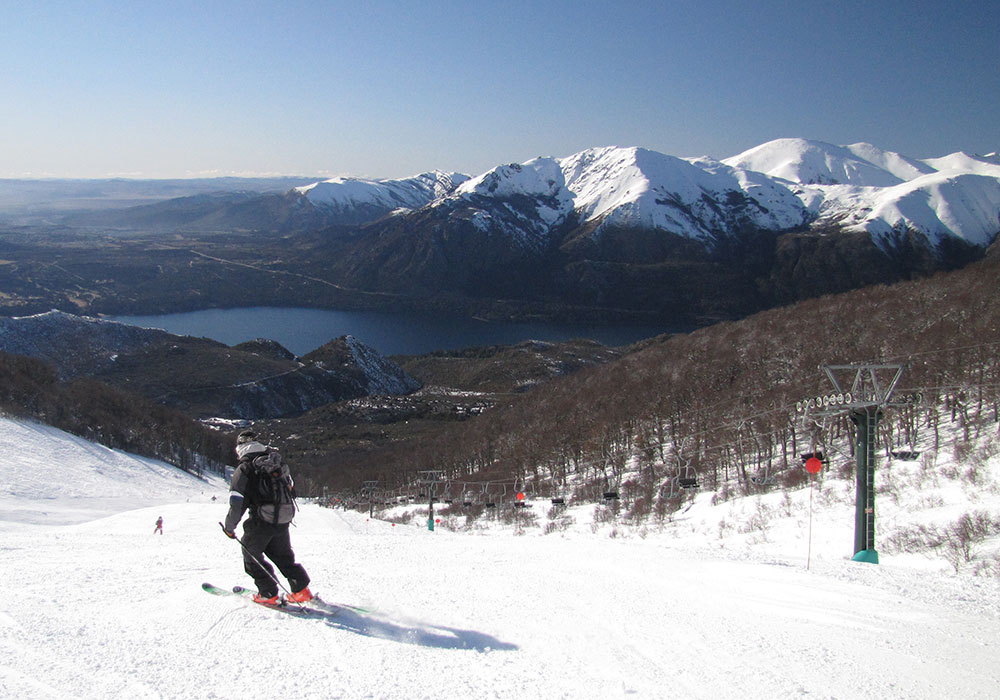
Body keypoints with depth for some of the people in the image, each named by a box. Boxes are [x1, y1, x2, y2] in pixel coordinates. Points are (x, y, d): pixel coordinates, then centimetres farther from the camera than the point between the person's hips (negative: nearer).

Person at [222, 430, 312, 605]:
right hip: (284, 521, 6)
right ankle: (301, 590, 15)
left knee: (251, 554, 15)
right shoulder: (279, 463, 9)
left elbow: (237, 503, -13)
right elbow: (289, 485, 23)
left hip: (261, 521, -6)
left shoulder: (244, 470, -9)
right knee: (282, 555, 22)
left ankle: (268, 595, 12)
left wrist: (229, 527, -2)